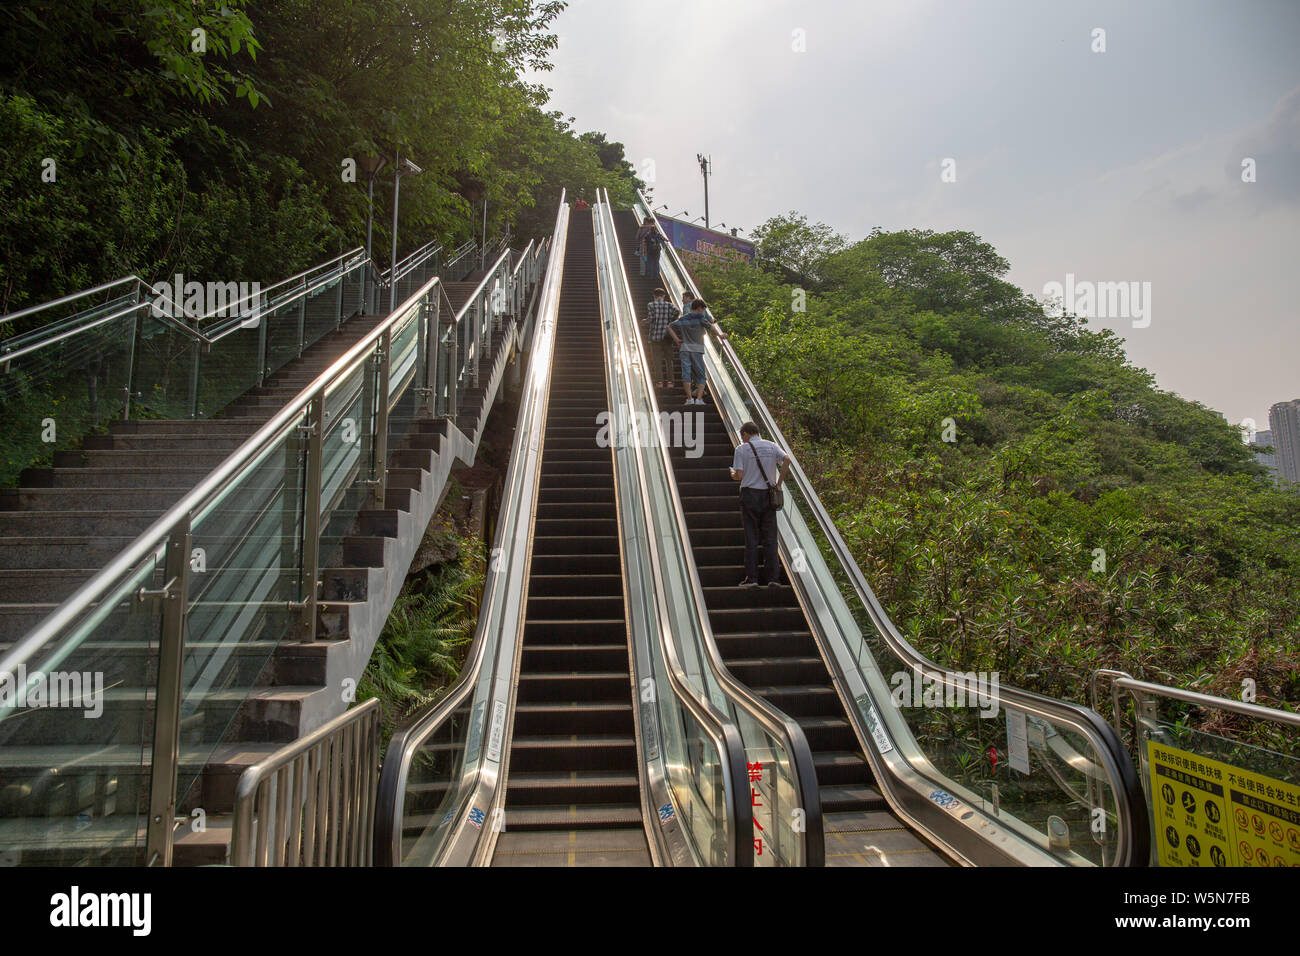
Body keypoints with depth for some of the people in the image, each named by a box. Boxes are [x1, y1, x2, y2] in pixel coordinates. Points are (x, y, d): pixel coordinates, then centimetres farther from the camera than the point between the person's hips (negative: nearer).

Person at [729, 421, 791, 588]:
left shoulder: (741, 449, -2)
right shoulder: (771, 446, 8)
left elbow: (739, 475, -8)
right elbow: (786, 459, -9)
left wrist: (733, 474, 15)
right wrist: (778, 483, -3)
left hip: (750, 494, -3)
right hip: (768, 494, 3)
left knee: (751, 537, 2)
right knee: (770, 537, 5)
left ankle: (752, 577, 1)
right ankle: (773, 577, 1)